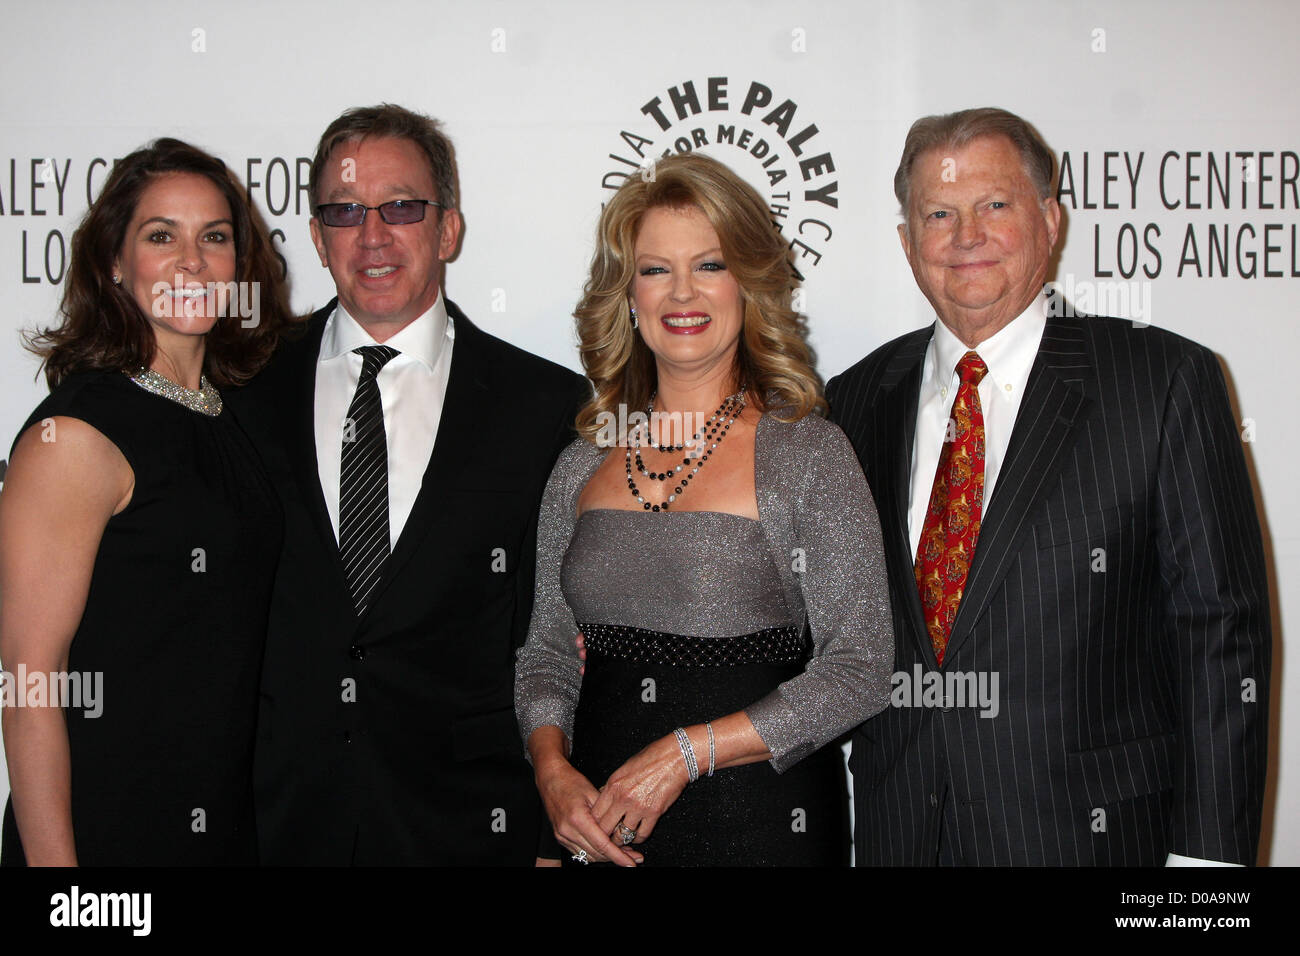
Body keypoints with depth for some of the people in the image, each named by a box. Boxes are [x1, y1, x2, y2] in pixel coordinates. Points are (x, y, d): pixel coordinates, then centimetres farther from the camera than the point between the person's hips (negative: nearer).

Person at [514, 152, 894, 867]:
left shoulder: (808, 453, -9)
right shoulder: (583, 465, 3)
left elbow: (860, 670, -11)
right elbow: (547, 651, 9)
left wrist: (684, 752, -16)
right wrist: (553, 770, -9)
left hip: (761, 824, -3)